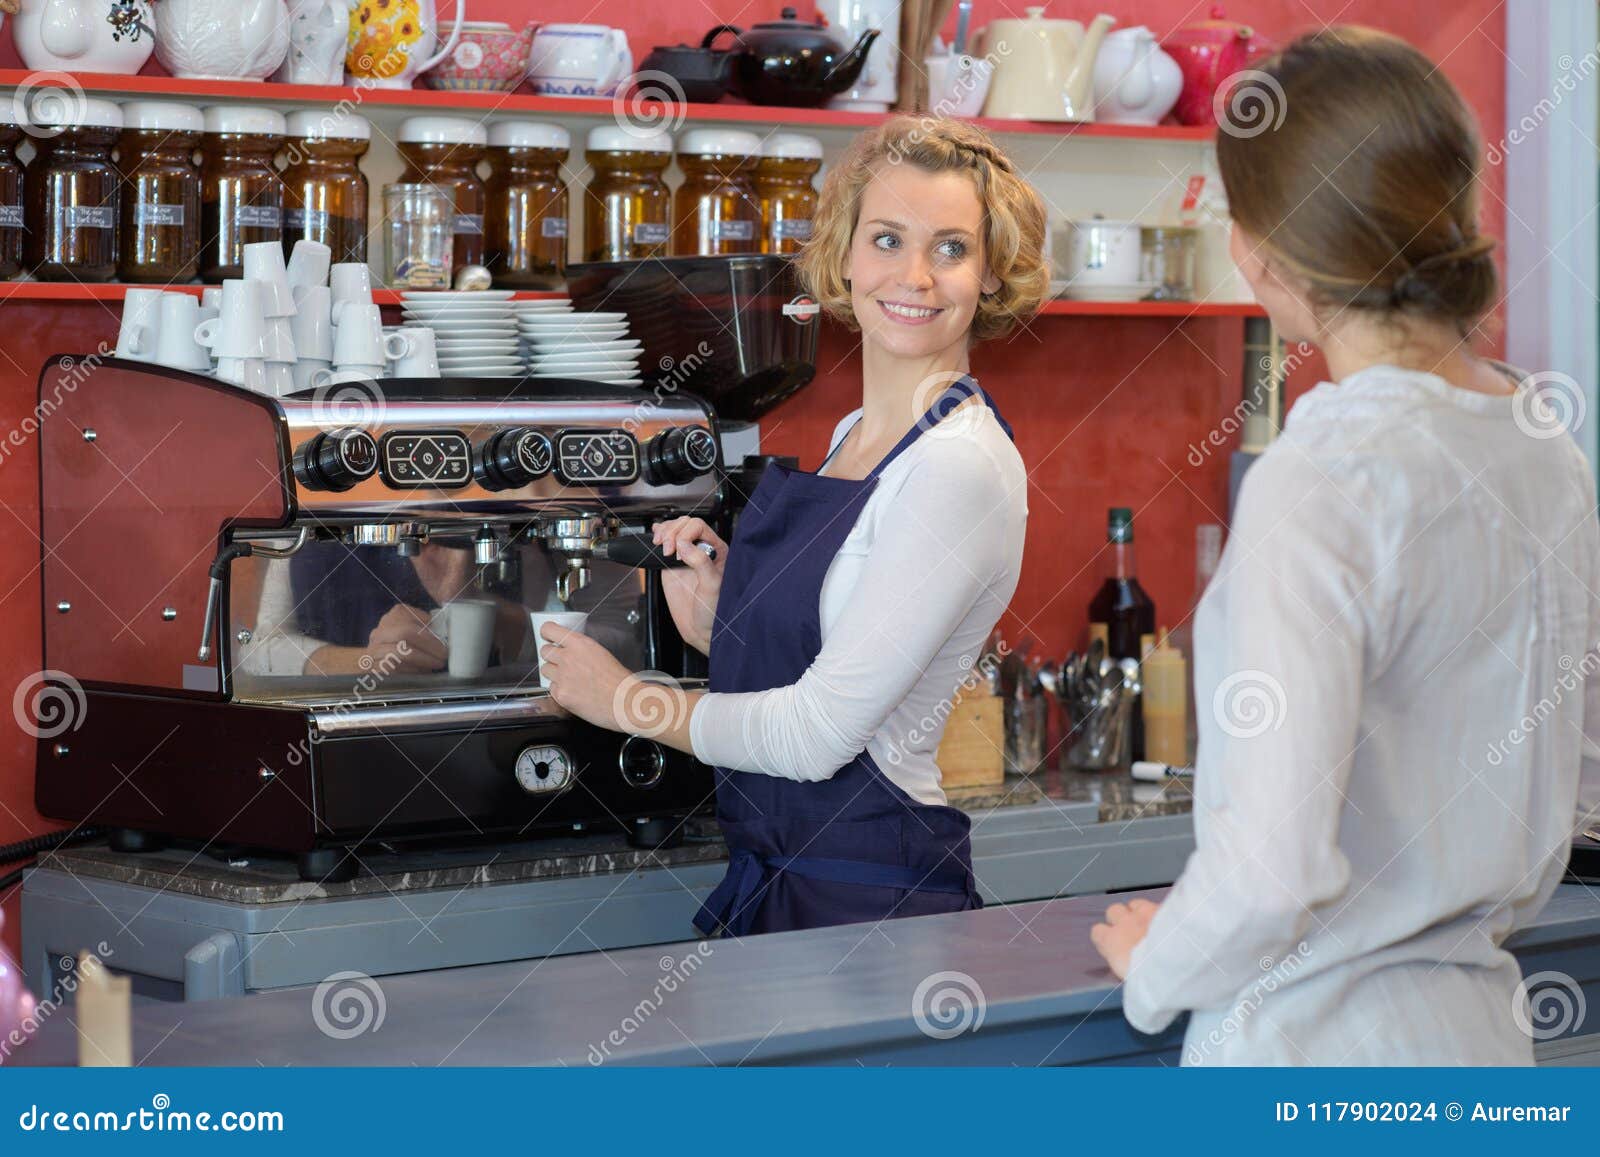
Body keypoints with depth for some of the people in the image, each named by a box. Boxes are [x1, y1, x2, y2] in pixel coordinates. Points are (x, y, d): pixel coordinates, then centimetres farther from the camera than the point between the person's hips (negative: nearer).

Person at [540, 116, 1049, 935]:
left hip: (866, 897, -8)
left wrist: (626, 700, -6)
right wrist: (722, 618, 0)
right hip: (770, 880, 8)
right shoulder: (855, 438, 10)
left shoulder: (962, 468, -18)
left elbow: (818, 731, -20)